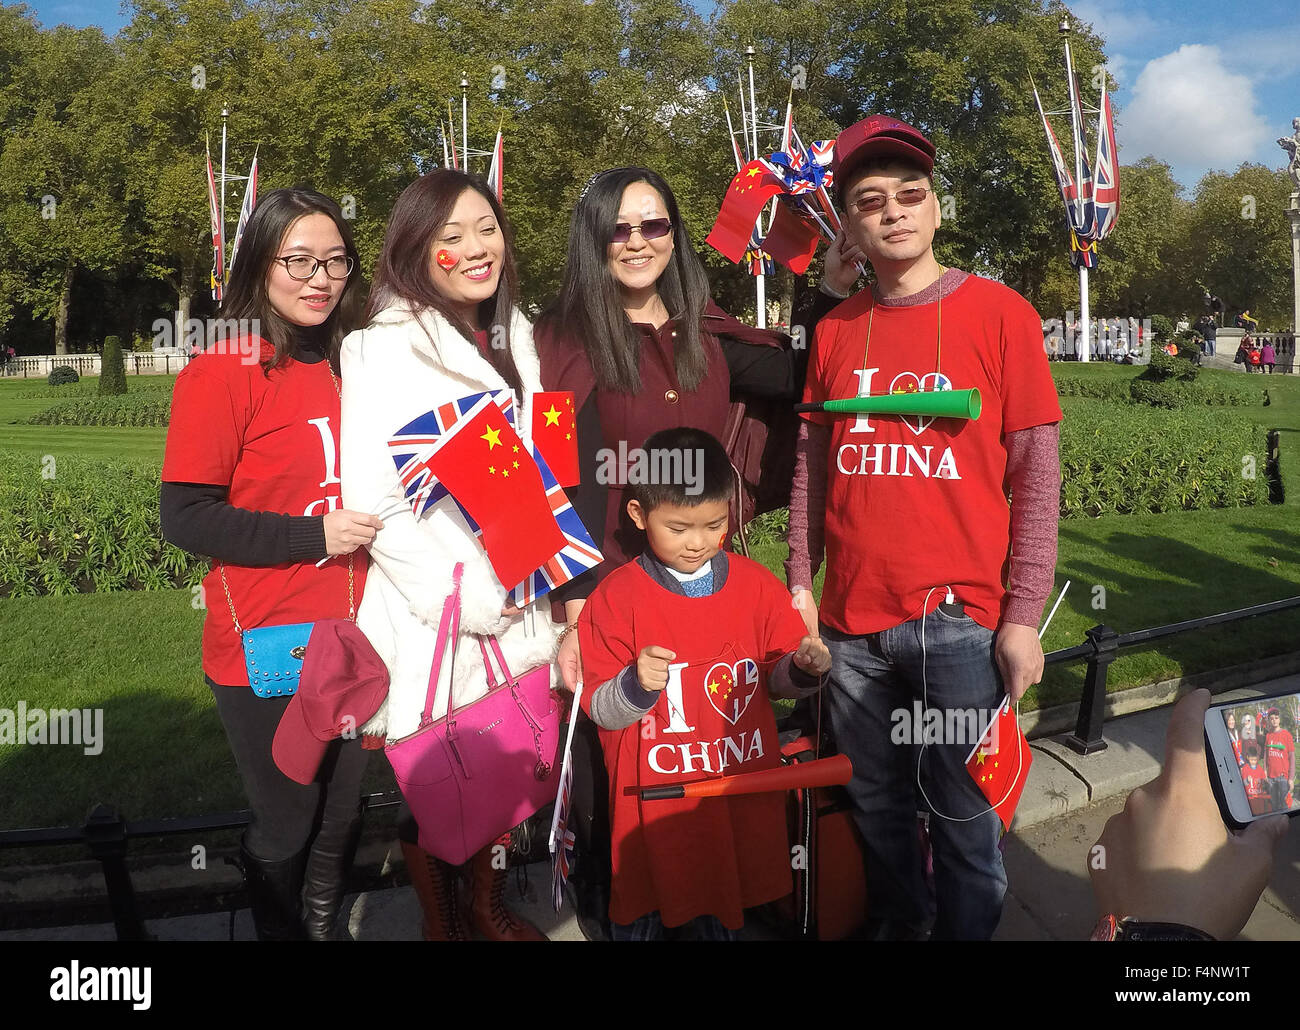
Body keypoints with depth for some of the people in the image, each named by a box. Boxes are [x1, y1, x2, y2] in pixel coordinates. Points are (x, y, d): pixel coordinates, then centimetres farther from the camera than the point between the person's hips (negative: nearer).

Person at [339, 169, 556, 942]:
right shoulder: (384, 351, -11)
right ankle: (444, 922, 33)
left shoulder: (516, 338, 8)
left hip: (516, 612, 5)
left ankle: (493, 907, 39)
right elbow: (372, 504, -15)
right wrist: (467, 599, -16)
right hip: (432, 623, -5)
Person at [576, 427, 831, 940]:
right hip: (653, 795, -2)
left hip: (742, 788, 3)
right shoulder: (616, 598, -10)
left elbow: (776, 679, 9)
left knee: (723, 906, 20)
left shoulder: (758, 585, 0)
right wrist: (637, 686, -28)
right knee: (642, 910, 14)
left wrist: (802, 670, -12)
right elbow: (600, 710, -9)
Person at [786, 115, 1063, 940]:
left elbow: (1036, 472, -4)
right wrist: (802, 581, 6)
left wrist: (1023, 616, -8)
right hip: (854, 622, 3)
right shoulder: (835, 330, 7)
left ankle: (966, 932, 31)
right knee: (878, 807, 17)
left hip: (961, 620, -3)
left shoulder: (999, 313, -2)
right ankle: (899, 922, 40)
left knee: (964, 818, 7)